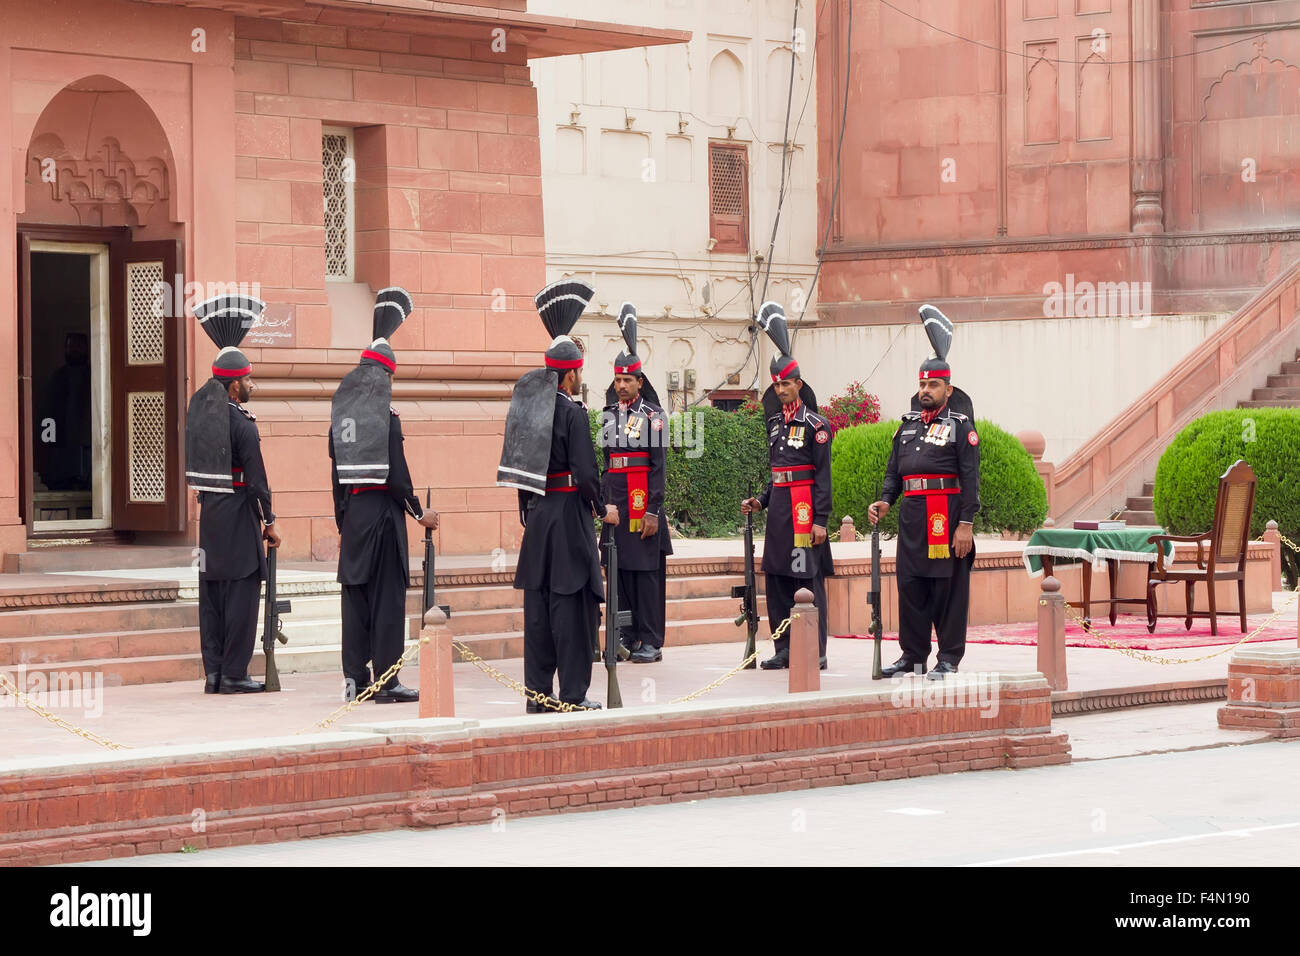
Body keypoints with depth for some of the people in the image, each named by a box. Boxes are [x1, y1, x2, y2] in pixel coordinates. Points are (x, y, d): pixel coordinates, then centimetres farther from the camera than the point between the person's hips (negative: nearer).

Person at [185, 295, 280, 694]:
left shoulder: (200, 409, 5)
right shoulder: (243, 424, -15)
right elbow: (256, 478, -15)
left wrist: (226, 353, 33)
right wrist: (269, 522, -7)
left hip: (208, 511, 8)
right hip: (238, 513, -8)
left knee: (211, 593, 10)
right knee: (242, 592, -3)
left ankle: (213, 672, 13)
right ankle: (234, 674, -3)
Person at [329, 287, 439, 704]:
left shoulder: (342, 416, 8)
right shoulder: (385, 416, -12)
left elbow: (336, 473, 12)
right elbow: (396, 472, -15)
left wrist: (342, 523, 18)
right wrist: (419, 513, -4)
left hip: (352, 510, 7)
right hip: (382, 510, -7)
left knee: (355, 595, 9)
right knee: (387, 596, -2)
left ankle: (355, 678, 11)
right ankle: (386, 682, -1)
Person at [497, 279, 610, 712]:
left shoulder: (529, 409, 9)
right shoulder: (572, 413, -13)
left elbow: (523, 466, 13)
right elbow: (585, 471, -18)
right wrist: (603, 509, -3)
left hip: (538, 514, 7)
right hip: (569, 514, -7)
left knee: (538, 601, 9)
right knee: (572, 602, -3)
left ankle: (538, 692, 12)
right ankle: (573, 693, -1)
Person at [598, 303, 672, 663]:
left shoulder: (653, 416, -5)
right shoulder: (609, 414, 12)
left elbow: (658, 466, -8)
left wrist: (653, 511, -14)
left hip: (643, 504, -6)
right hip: (615, 502, 6)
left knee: (647, 572, -3)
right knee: (618, 569, 7)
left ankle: (651, 642, -1)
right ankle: (624, 637, 13)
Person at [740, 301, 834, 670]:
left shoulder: (815, 424, -7)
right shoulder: (775, 422, 15)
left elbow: (823, 476, -10)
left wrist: (820, 520, -15)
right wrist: (761, 501, 14)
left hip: (804, 508, -8)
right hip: (779, 508, 8)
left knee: (810, 578, -6)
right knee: (776, 577, 8)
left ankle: (816, 651, -2)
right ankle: (784, 649, 14)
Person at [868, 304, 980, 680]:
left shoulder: (960, 424, -2)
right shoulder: (908, 423, 17)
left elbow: (971, 477, -8)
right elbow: (894, 469, 21)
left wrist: (965, 524, -14)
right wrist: (885, 500, 2)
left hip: (947, 516, -6)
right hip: (912, 517, 6)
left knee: (949, 589, -1)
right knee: (910, 587, 9)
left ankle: (949, 659, 4)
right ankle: (912, 654, 17)